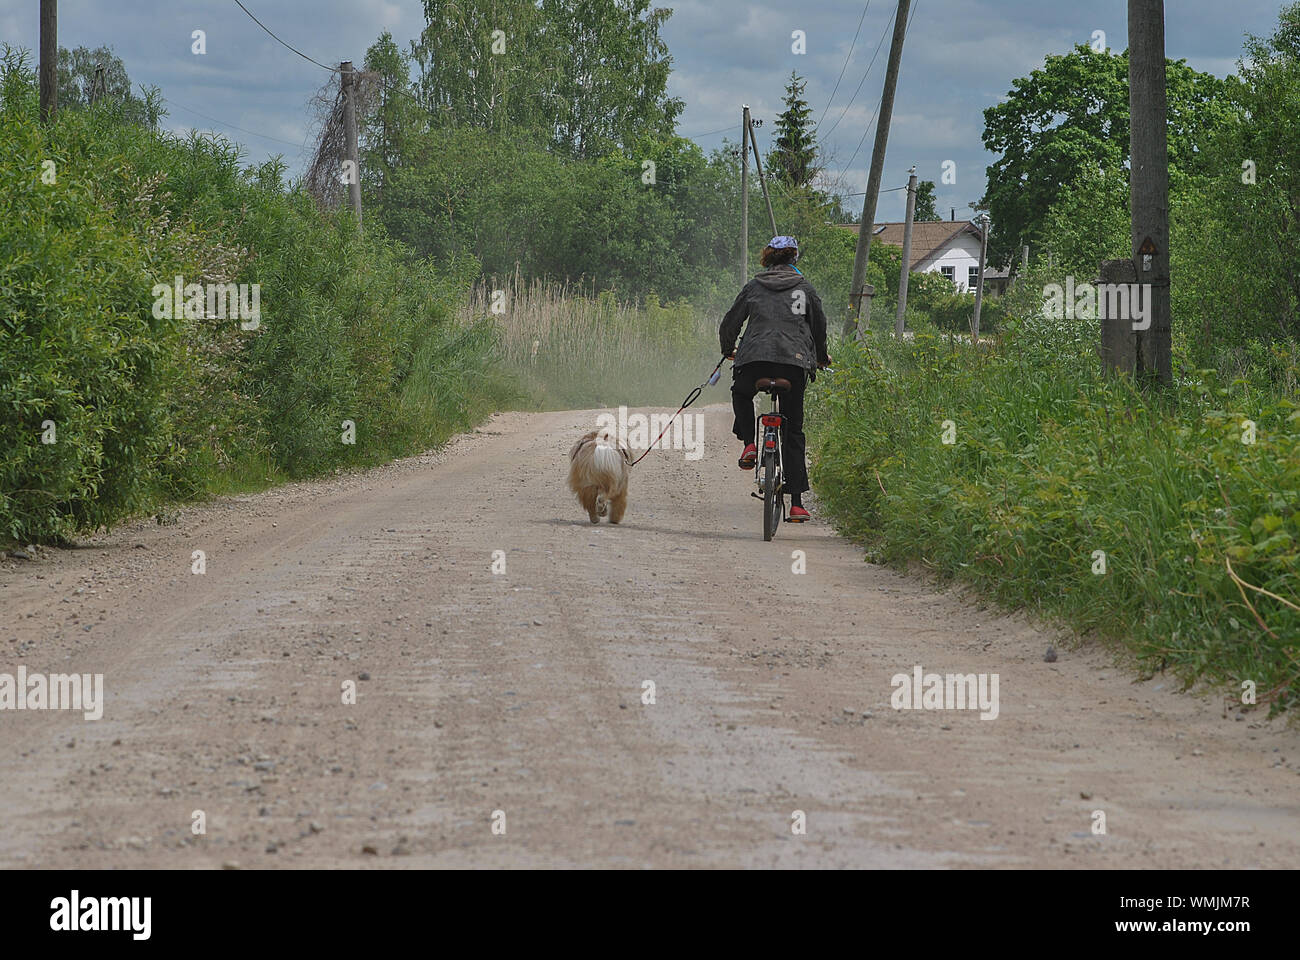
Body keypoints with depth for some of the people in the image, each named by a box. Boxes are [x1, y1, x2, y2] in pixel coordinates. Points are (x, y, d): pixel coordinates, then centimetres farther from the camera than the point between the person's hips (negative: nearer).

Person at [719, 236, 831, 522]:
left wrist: (728, 350, 35)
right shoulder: (804, 288, 12)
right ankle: (796, 502, 0)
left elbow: (730, 323, 15)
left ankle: (749, 444, 10)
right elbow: (819, 325, 17)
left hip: (755, 358, 0)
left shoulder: (754, 287, 12)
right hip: (795, 362, 0)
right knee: (793, 432, 7)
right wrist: (821, 357, 35)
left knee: (741, 394, 35)